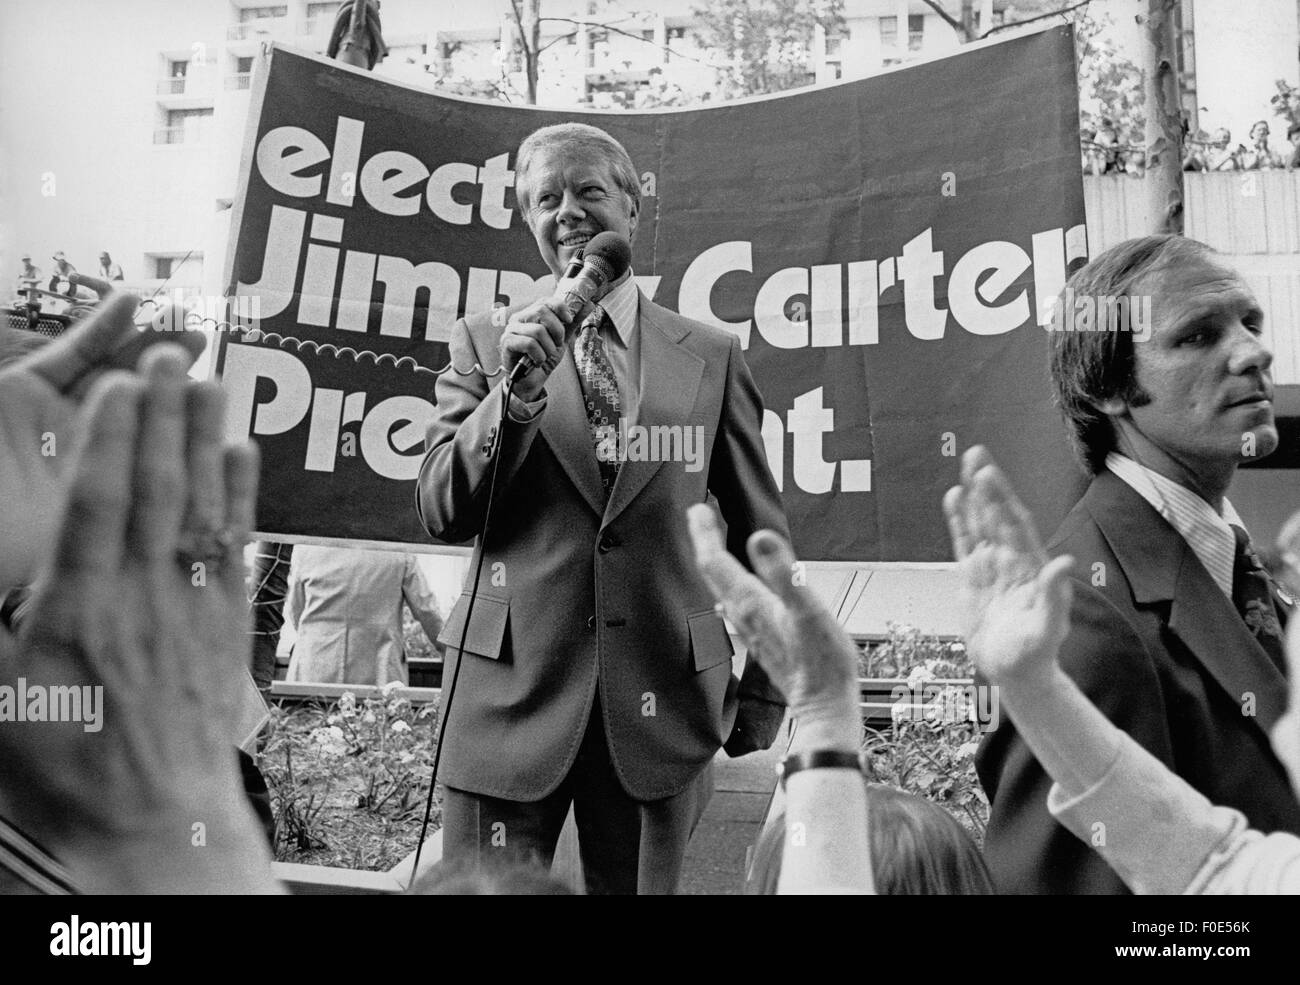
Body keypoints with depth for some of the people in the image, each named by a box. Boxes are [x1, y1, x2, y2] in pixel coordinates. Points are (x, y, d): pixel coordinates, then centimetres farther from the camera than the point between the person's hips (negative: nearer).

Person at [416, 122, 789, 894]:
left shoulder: (711, 357, 3)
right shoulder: (485, 342, 4)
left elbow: (761, 535, 7)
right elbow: (443, 515, -3)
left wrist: (764, 694, 8)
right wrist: (516, 391, -17)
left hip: (660, 705, 1)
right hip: (512, 692, 0)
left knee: (641, 885, 14)